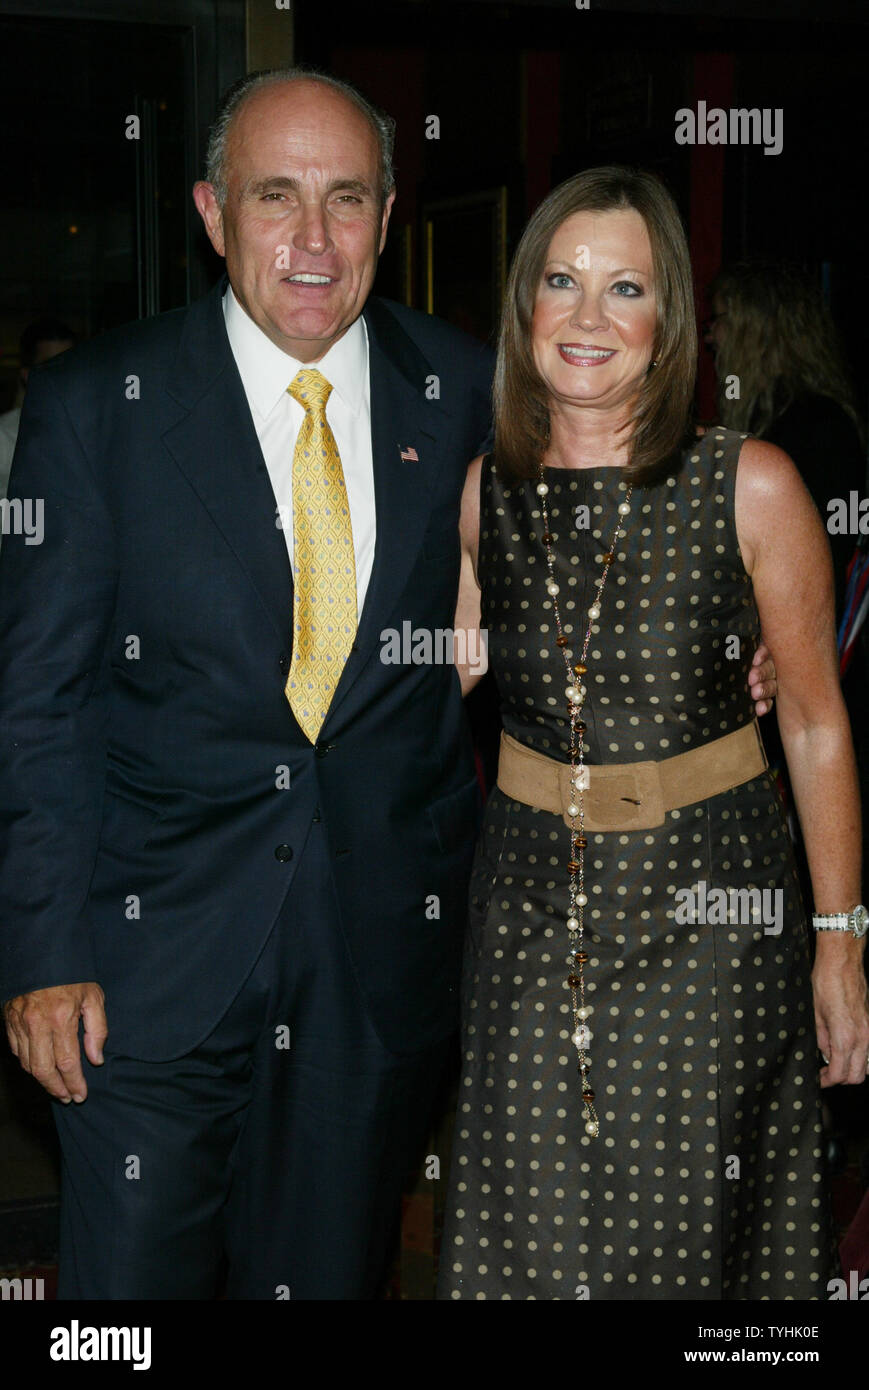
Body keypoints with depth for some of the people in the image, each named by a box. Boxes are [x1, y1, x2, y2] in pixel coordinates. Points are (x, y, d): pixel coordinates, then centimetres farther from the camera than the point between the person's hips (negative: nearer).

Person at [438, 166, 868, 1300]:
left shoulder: (751, 487, -7)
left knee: (683, 1227, 3)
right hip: (530, 900, 3)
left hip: (706, 907, -3)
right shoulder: (479, 494, 2)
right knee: (531, 1230, 7)